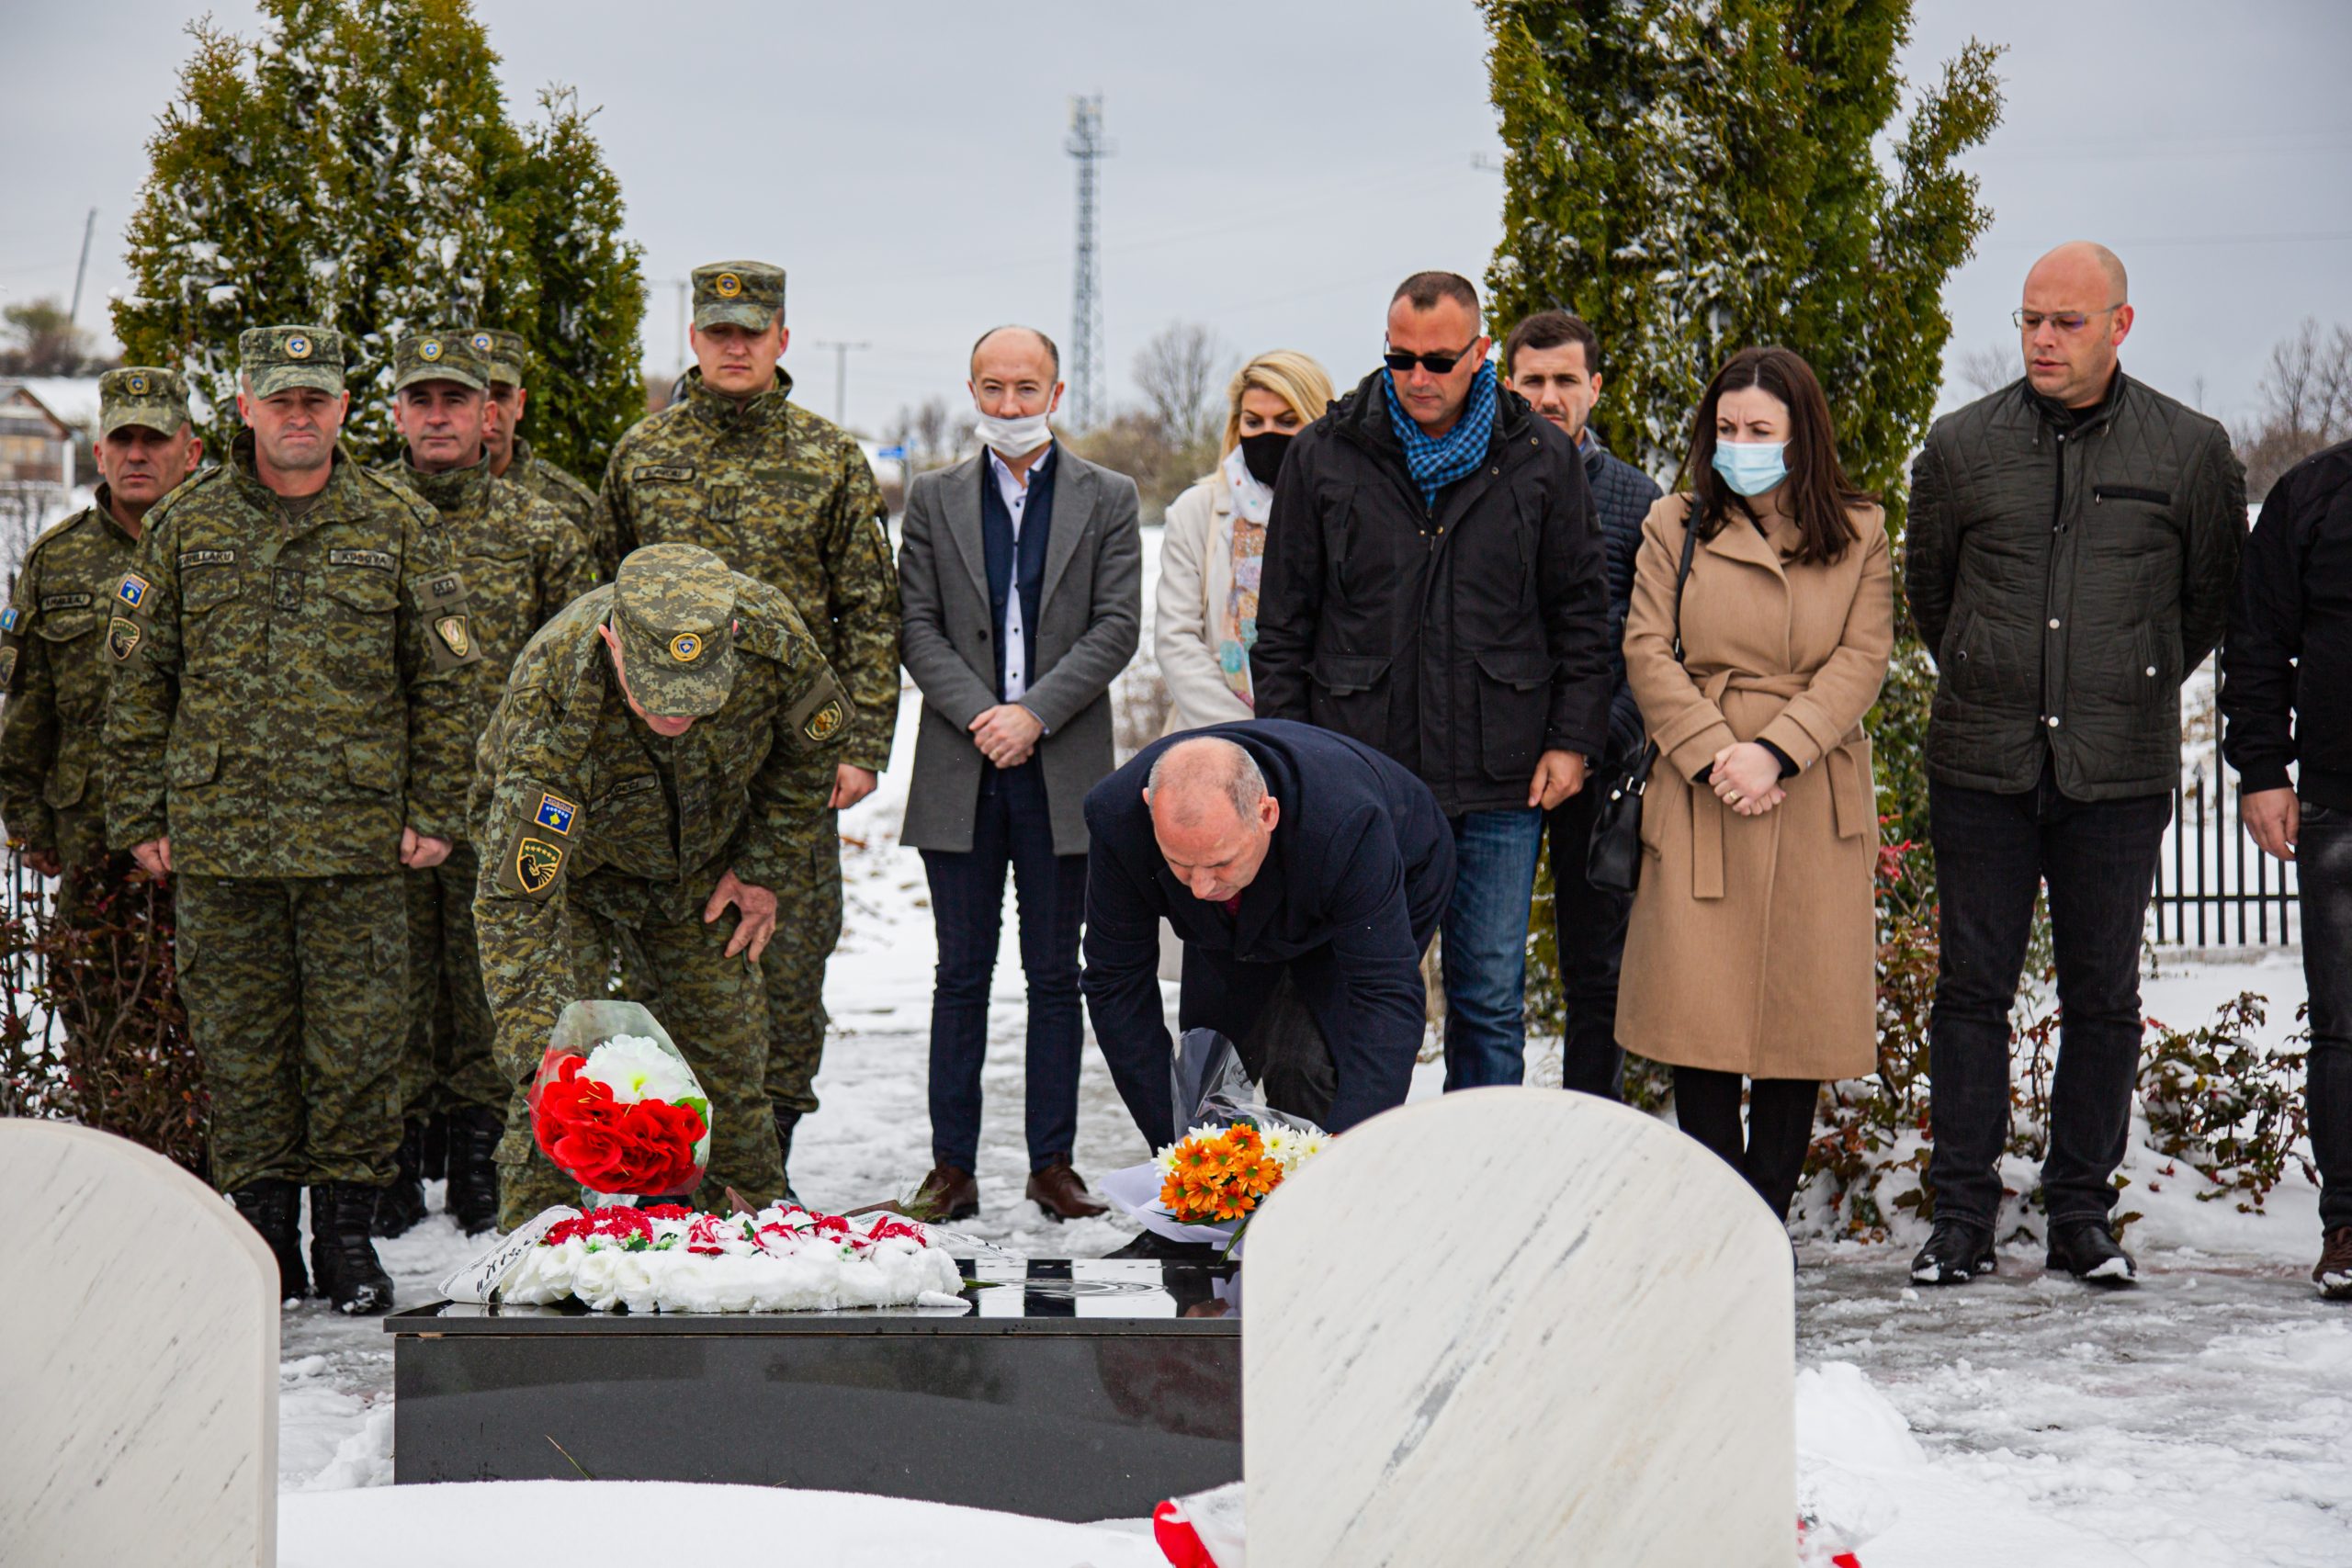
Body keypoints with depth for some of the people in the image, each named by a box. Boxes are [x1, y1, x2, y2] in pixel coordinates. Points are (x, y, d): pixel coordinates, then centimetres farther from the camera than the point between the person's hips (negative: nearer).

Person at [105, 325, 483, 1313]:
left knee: (356, 1043, 1)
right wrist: (140, 815, 5)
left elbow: (444, 681, 7)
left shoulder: (399, 526, 5)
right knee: (241, 1040, 6)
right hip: (218, 839, 1)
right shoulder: (183, 527, 7)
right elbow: (138, 683, 10)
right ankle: (261, 1228, 17)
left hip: (358, 837, -1)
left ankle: (347, 1232, 13)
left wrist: (432, 812, 1)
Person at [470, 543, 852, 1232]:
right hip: (561, 855, -3)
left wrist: (767, 868, -6)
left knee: (729, 1058, 8)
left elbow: (809, 742, -7)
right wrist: (540, 1052, -51)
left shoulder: (770, 631, -33)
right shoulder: (550, 693, -43)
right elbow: (516, 898, -42)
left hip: (700, 859, 3)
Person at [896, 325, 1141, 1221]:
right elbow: (918, 627, 3)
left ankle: (1053, 1163, 11)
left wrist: (1033, 713, -13)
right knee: (962, 973, 4)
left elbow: (1116, 626, -2)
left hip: (1062, 772, -1)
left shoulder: (1107, 499, 6)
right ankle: (952, 1164, 9)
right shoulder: (934, 499, 10)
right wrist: (979, 715, -11)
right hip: (959, 774, 1)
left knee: (1055, 974, 4)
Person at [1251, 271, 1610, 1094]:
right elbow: (1284, 626, 7)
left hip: (1500, 781, 0)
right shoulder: (1326, 455, 3)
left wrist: (1573, 739, 2)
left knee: (1490, 998, 6)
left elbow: (1581, 612, 9)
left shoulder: (1541, 458, 3)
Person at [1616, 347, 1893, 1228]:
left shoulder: (1859, 535, 8)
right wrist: (1714, 753, -12)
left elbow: (1862, 660, -1)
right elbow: (1646, 653, 1)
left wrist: (1775, 751, -14)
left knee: (1801, 1008, 0)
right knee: (1697, 1006, -4)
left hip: (1814, 795, 0)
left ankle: (1768, 1217, 10)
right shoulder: (1676, 528, 8)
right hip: (1699, 792, 0)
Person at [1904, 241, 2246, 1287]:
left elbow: (2211, 595, 14)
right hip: (1982, 768, 1)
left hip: (2120, 773, -1)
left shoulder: (2190, 450, 1)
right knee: (1971, 991, 3)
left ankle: (2082, 1212, 16)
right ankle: (1963, 1217, 10)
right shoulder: (1961, 446, 4)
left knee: (2102, 997, 5)